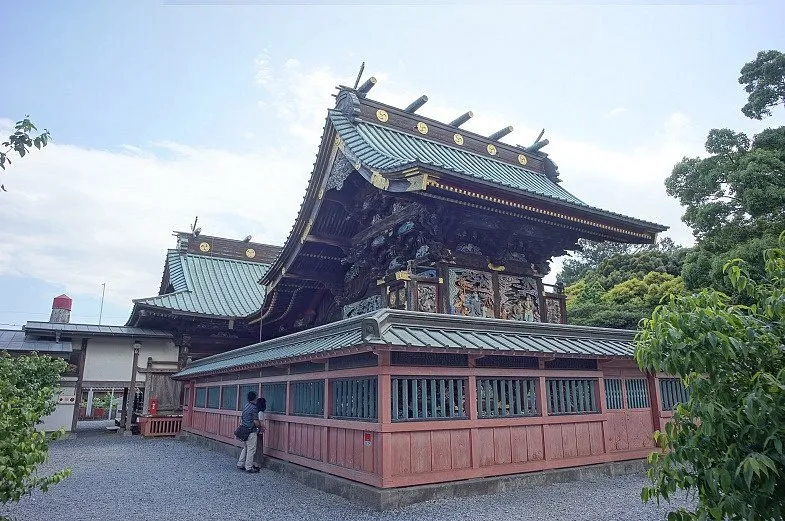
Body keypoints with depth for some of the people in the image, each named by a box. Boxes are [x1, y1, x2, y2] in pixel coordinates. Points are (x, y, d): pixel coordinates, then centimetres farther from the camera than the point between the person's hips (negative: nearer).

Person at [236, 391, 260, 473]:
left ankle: (240, 464, 24)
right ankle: (249, 468, 4)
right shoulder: (254, 408, -19)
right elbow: (255, 421, -19)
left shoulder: (245, 406, 9)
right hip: (251, 431, -9)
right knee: (251, 450, -1)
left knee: (245, 448, 18)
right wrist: (259, 427, -3)